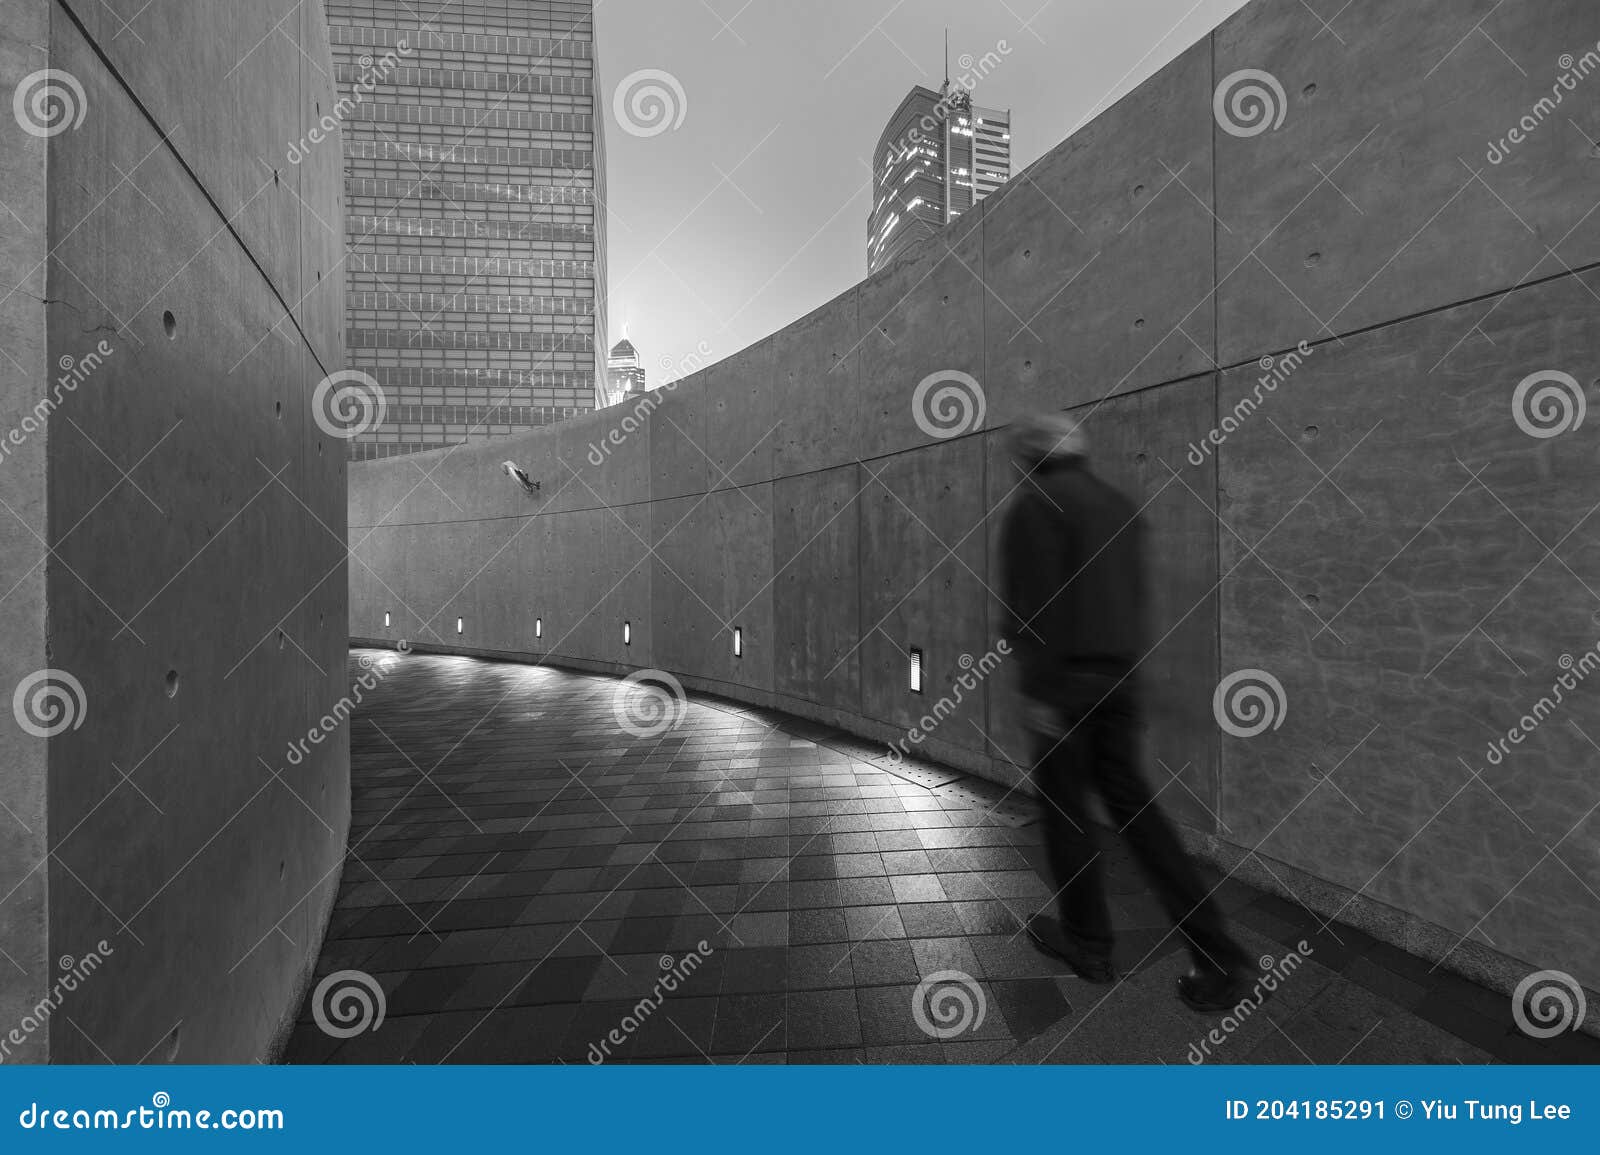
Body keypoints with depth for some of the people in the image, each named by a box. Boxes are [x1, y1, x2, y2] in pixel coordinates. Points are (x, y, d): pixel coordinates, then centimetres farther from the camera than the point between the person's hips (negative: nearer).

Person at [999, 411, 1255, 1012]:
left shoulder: (1034, 504, -9)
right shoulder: (1116, 503, 15)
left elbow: (1038, 601, -18)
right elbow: (1133, 594, 17)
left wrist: (1039, 690, -17)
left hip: (1064, 676, -7)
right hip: (1117, 675, 7)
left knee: (1063, 804, 8)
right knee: (1130, 800, 13)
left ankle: (1087, 940, 23)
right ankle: (1218, 954, 12)